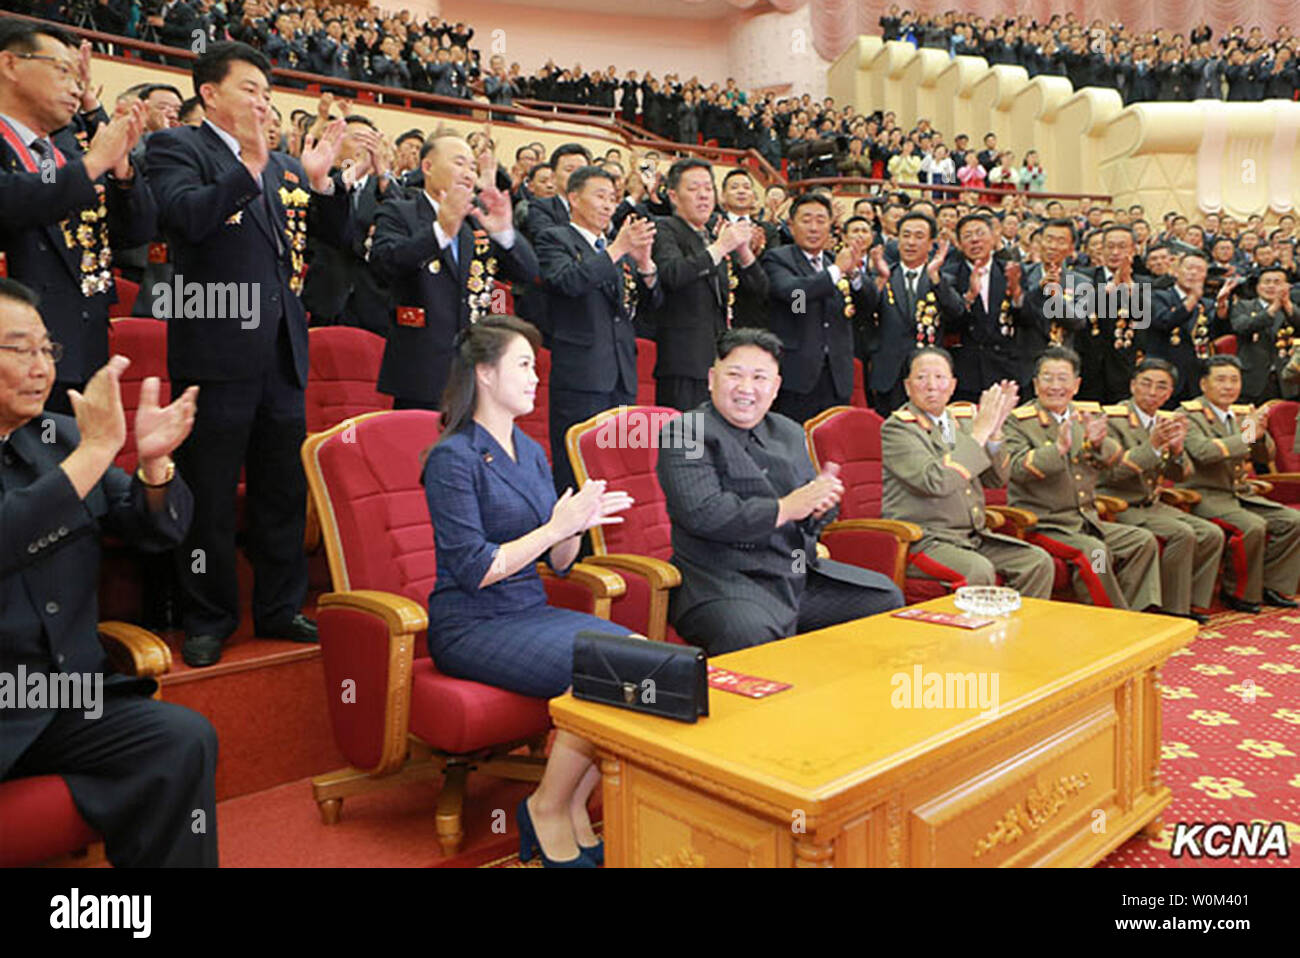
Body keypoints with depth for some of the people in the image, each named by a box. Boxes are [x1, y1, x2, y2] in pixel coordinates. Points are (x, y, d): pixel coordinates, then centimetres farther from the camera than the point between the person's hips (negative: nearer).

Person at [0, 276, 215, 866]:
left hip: (64, 695, 4)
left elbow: (157, 532, 5)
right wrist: (94, 451, -28)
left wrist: (154, 460, -13)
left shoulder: (60, 435, 8)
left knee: (185, 739, -18)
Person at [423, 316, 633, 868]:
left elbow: (558, 564, 12)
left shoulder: (531, 453, 13)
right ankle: (547, 809, -2)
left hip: (531, 612, 7)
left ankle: (573, 809, -1)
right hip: (470, 626, -7)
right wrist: (557, 526, -17)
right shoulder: (453, 457, -9)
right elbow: (474, 570, -16)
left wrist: (579, 523, -9)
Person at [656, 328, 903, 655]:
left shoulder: (789, 432, 19)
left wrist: (821, 503, -4)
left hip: (801, 576, 8)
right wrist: (785, 508, -18)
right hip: (723, 580, -7)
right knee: (750, 634, -37)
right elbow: (702, 514, -20)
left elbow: (816, 510, 22)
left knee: (887, 598, 5)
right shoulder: (685, 433, -6)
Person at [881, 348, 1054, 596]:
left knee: (1039, 562, -7)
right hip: (921, 540, -7)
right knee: (979, 571, -30)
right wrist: (979, 433, -17)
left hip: (974, 536, 7)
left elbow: (995, 480, 11)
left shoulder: (963, 418, 13)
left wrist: (994, 432, -5)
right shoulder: (897, 427, -8)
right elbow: (936, 481, -23)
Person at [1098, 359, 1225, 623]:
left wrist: (1177, 448, -15)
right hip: (1120, 508, -8)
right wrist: (1153, 446, -29)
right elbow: (1111, 474, -22)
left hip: (1152, 505, 8)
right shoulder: (1113, 419, -13)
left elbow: (1180, 475, 7)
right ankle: (1173, 610, -11)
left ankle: (1193, 603, 6)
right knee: (1181, 534, -24)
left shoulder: (1167, 420, 9)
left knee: (1212, 534, -5)